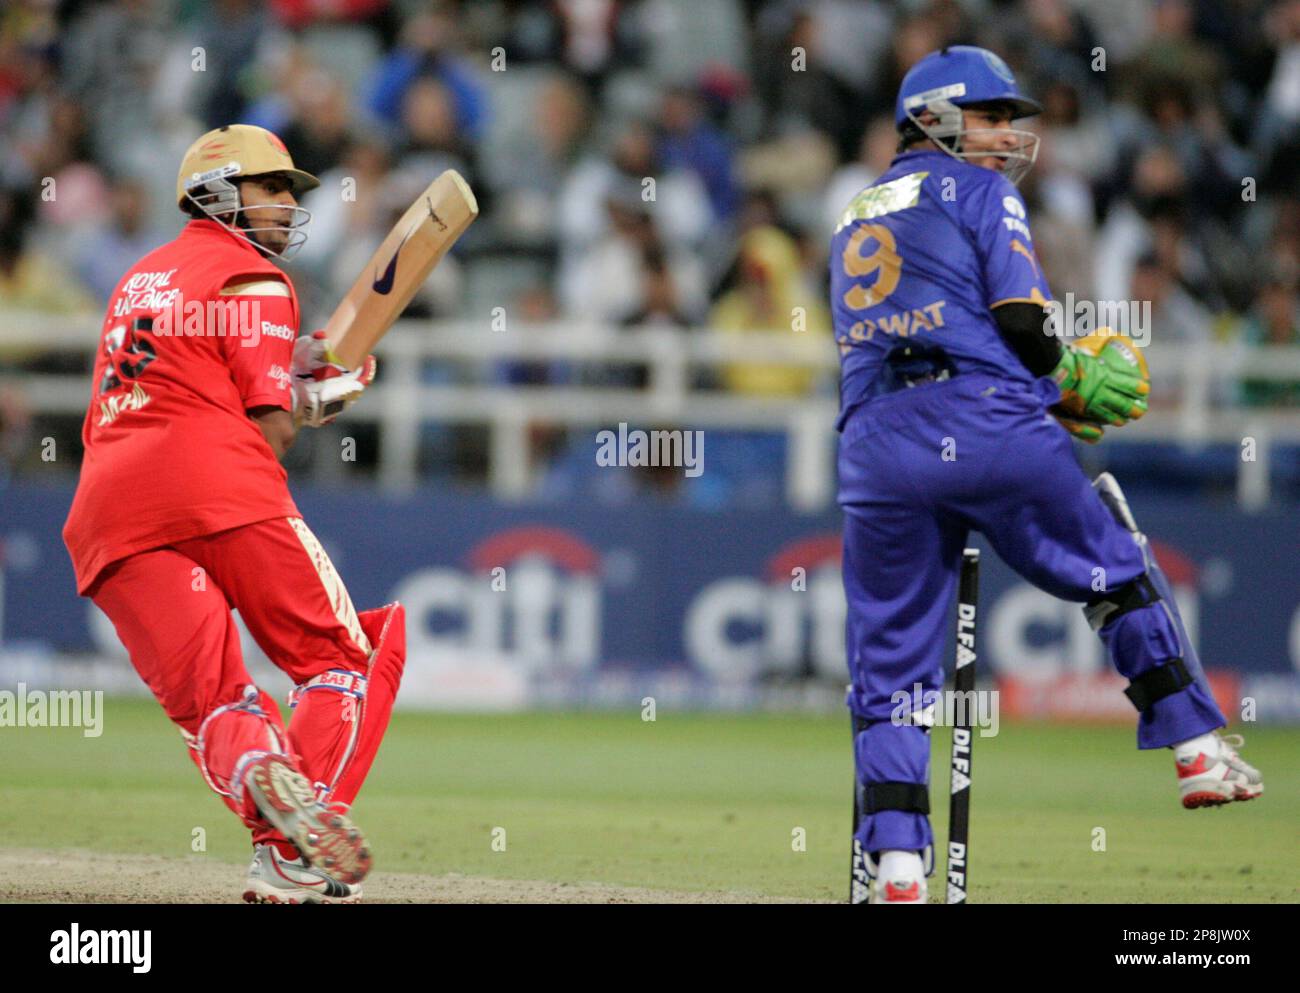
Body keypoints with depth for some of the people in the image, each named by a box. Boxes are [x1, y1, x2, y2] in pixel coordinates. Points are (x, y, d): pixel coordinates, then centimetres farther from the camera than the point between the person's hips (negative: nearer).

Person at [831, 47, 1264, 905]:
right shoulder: (979, 192, 7)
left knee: (890, 659, 4)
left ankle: (895, 866, -4)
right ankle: (1199, 750, 11)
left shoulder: (857, 215, 27)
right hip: (986, 427, -5)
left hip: (873, 439, 5)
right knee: (1119, 569, 14)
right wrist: (1072, 395, 12)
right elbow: (1022, 325, -4)